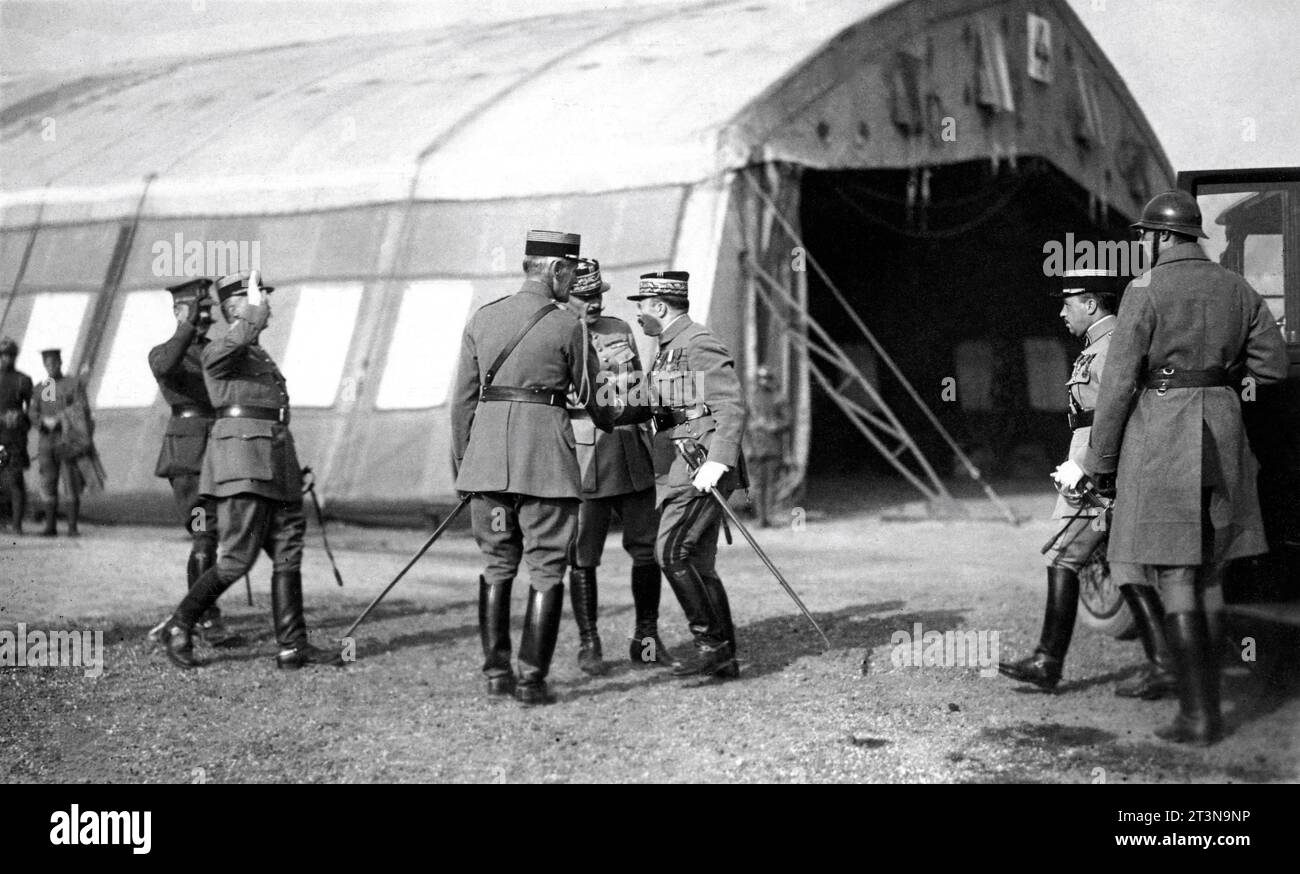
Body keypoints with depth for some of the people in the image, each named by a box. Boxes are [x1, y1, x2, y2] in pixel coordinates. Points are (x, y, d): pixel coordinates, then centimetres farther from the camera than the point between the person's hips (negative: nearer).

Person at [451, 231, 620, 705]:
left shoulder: (480, 319, 8)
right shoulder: (567, 325, -3)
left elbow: (461, 400, 9)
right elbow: (592, 397, 7)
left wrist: (460, 464, 16)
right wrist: (611, 421, 29)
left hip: (487, 451, 4)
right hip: (544, 451, -4)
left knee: (496, 564, 15)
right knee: (546, 568, 3)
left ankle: (495, 672, 15)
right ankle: (531, 678, 1)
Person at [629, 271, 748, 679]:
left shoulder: (700, 344, -10)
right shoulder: (670, 348, 21)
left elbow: (732, 407, -17)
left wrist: (717, 462, -27)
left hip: (701, 468, -10)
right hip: (679, 471, 10)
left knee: (671, 553, -15)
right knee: (698, 563, 8)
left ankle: (712, 643, -8)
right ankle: (724, 658, 12)